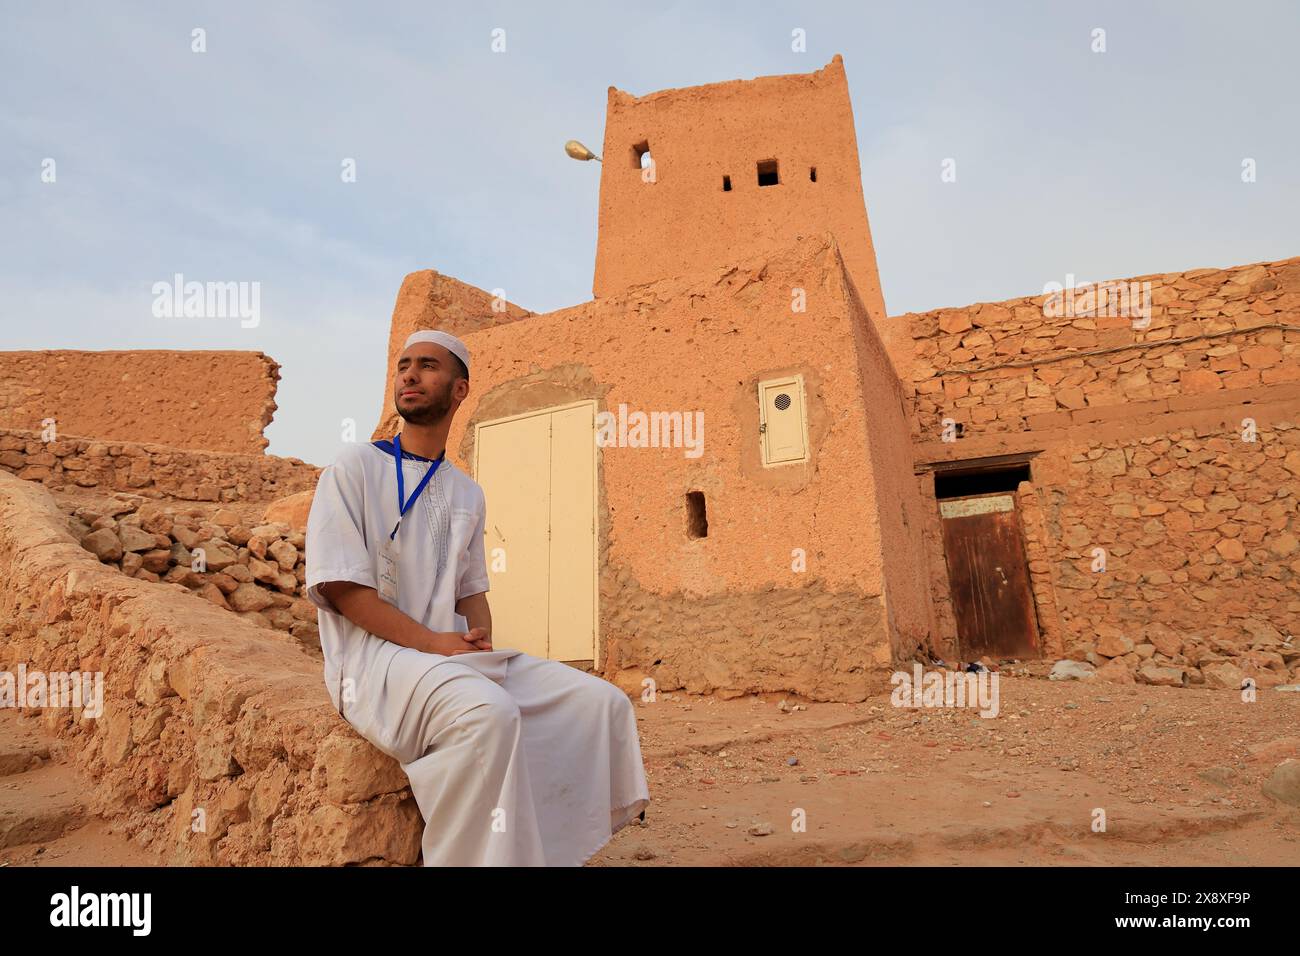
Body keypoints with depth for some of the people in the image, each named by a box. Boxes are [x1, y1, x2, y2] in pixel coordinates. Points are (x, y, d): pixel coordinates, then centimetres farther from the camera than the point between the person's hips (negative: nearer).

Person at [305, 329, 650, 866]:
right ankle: (472, 858, -15)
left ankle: (552, 847, 0)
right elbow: (341, 588, -9)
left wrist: (480, 637, -4)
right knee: (489, 714, -36)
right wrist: (434, 642, -17)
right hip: (373, 657, -5)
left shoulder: (467, 494, 16)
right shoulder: (355, 468, 0)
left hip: (455, 655, 6)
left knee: (601, 702, -10)